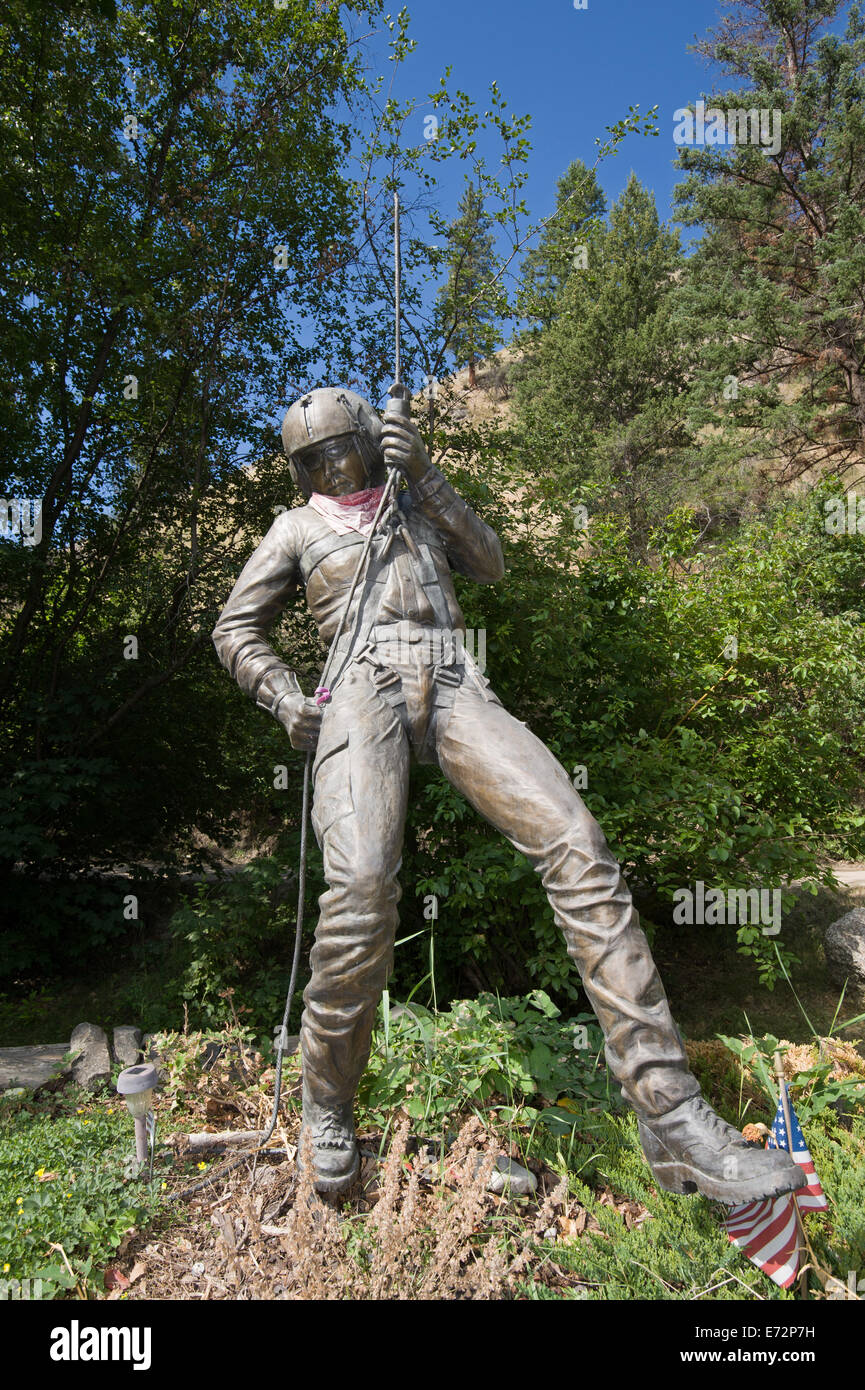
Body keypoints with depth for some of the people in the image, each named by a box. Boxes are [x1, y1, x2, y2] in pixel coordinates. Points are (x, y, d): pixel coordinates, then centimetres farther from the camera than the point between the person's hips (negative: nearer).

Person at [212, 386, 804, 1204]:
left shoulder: (415, 502, 31)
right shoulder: (296, 528, 24)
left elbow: (490, 566, 14)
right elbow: (235, 630, 20)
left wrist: (423, 476, 4)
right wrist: (285, 701, 0)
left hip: (451, 689, 2)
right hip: (364, 691, -2)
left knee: (575, 845, -21)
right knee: (362, 891, -29)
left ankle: (670, 1116, -20)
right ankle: (327, 1105, -1)